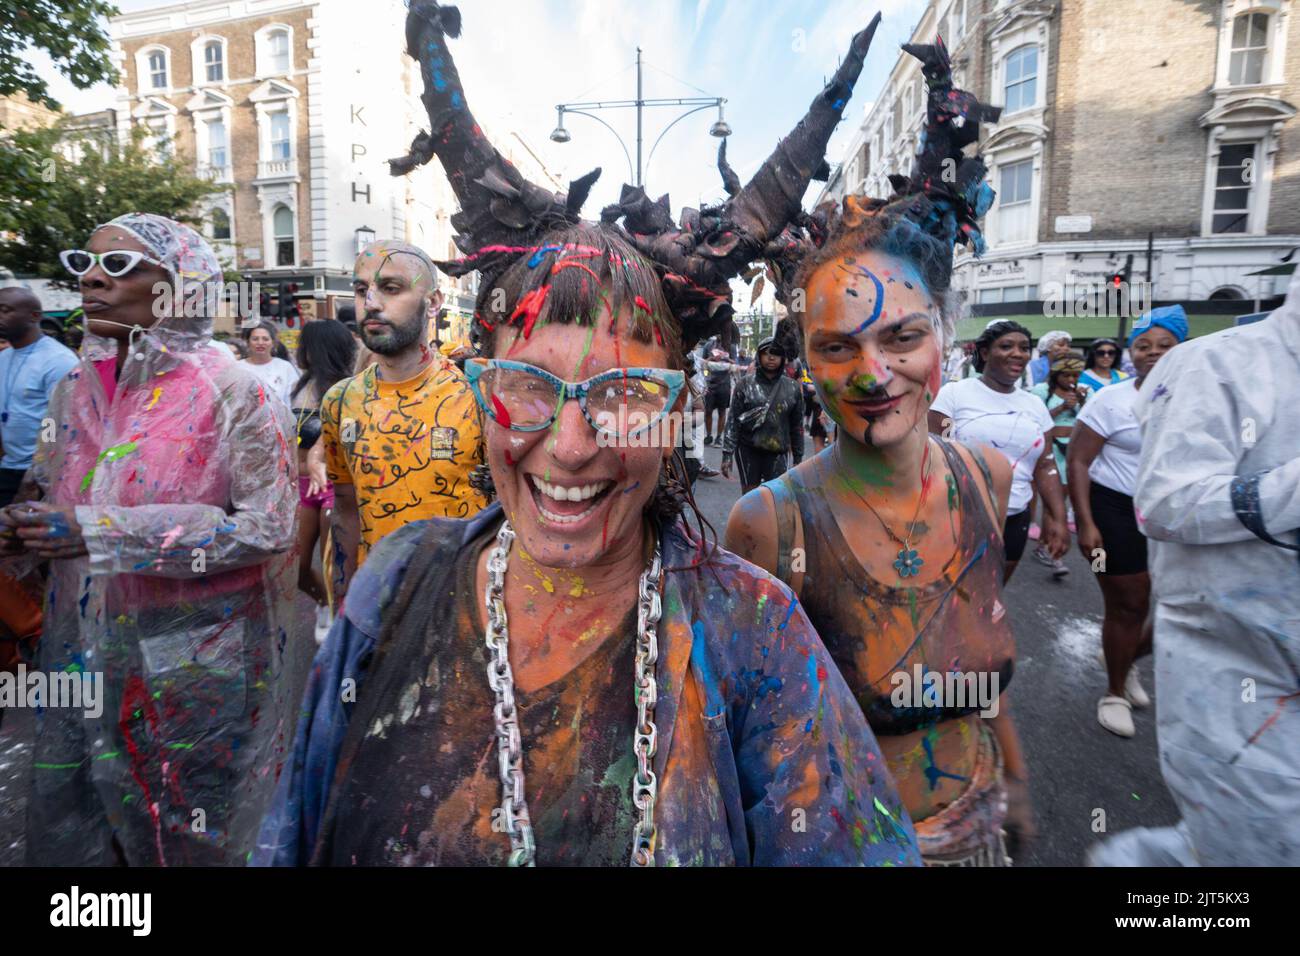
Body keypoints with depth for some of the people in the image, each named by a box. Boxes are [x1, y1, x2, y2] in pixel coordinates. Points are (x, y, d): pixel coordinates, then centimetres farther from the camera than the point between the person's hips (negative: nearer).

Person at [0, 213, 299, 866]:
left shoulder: (232, 394, -14)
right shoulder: (73, 390, 6)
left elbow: (272, 526, -21)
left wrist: (99, 533, -23)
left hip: (197, 667, -6)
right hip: (84, 658, 6)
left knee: (190, 840, 12)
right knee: (66, 835, 19)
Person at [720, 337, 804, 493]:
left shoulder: (792, 388, 3)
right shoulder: (745, 384, -1)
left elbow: (797, 425, 9)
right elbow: (733, 420, -1)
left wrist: (798, 457, 9)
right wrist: (727, 454, -6)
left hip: (779, 452, 1)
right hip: (748, 450, 0)